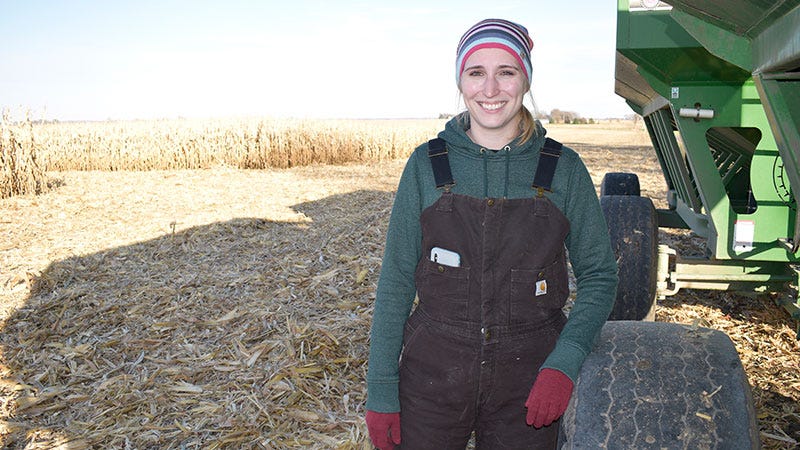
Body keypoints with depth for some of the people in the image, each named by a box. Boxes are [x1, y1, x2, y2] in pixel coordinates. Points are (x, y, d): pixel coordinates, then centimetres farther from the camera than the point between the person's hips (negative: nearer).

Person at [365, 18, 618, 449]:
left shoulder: (563, 168, -3)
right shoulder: (427, 164, -4)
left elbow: (599, 275, 2)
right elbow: (395, 283, -2)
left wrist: (563, 364, -12)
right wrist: (380, 393, -5)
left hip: (527, 385, 0)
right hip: (433, 377, 0)